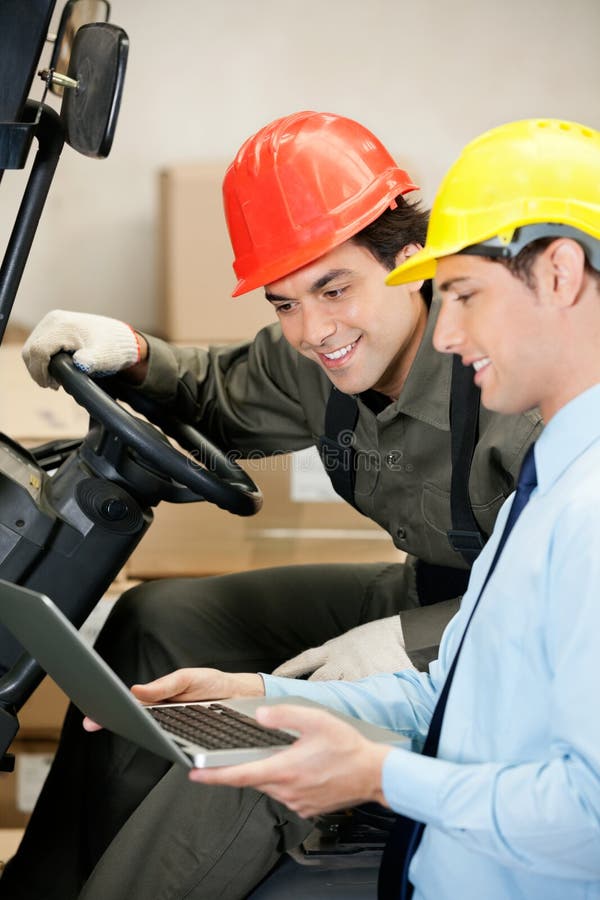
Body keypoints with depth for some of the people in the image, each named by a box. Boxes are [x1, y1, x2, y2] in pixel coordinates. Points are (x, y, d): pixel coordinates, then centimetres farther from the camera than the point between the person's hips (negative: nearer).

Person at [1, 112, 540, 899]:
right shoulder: (316, 361, -7)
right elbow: (223, 399, 15)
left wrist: (414, 640, -33)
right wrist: (130, 355, -6)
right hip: (428, 593, 8)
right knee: (159, 622, 8)